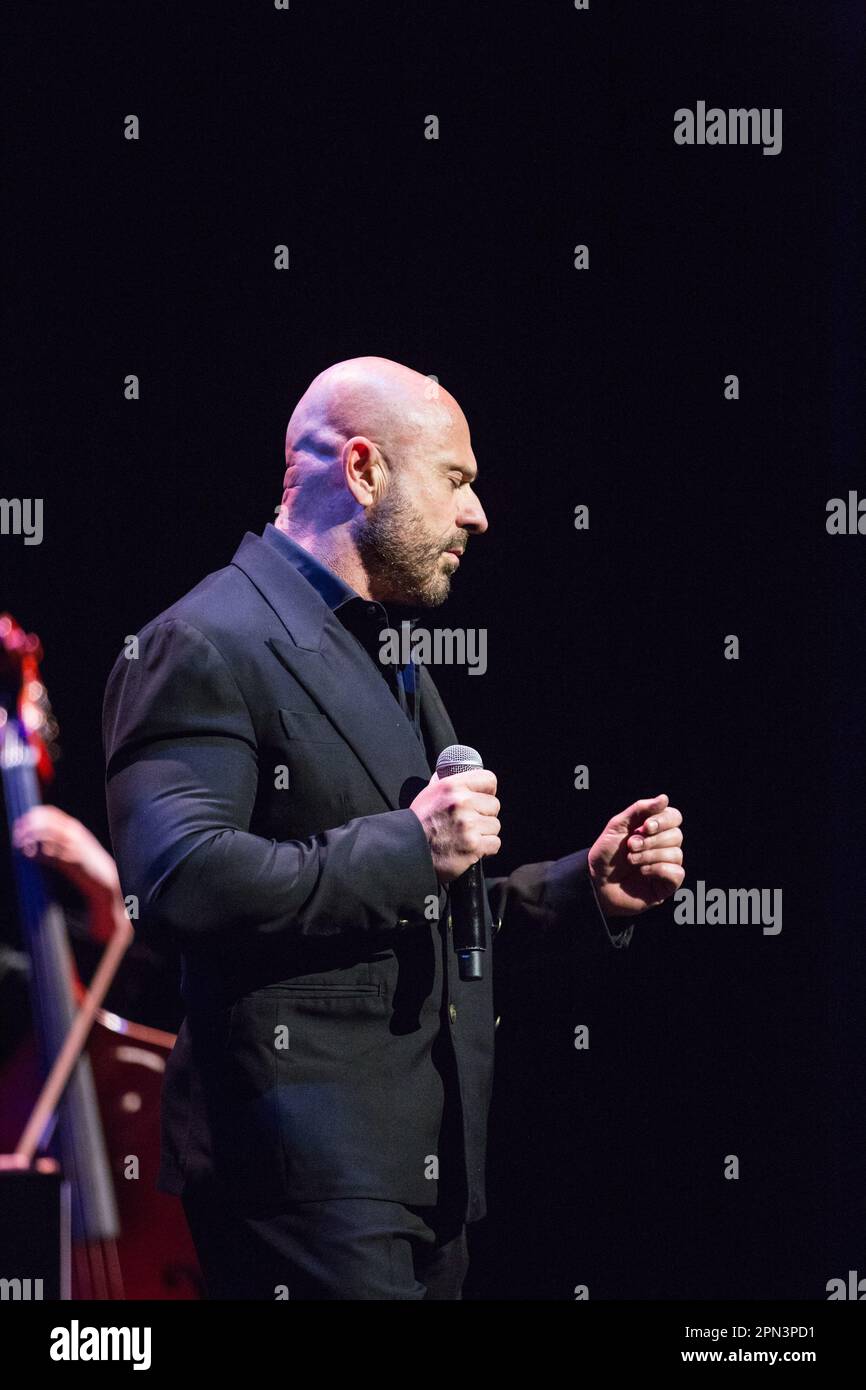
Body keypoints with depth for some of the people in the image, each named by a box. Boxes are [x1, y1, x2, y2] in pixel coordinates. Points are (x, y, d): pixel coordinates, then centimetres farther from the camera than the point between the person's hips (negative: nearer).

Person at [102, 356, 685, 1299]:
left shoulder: (390, 666, 23)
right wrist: (407, 847, -20)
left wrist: (585, 888, 13)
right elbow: (177, 878, -23)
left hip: (430, 1166, 9)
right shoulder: (206, 645, -9)